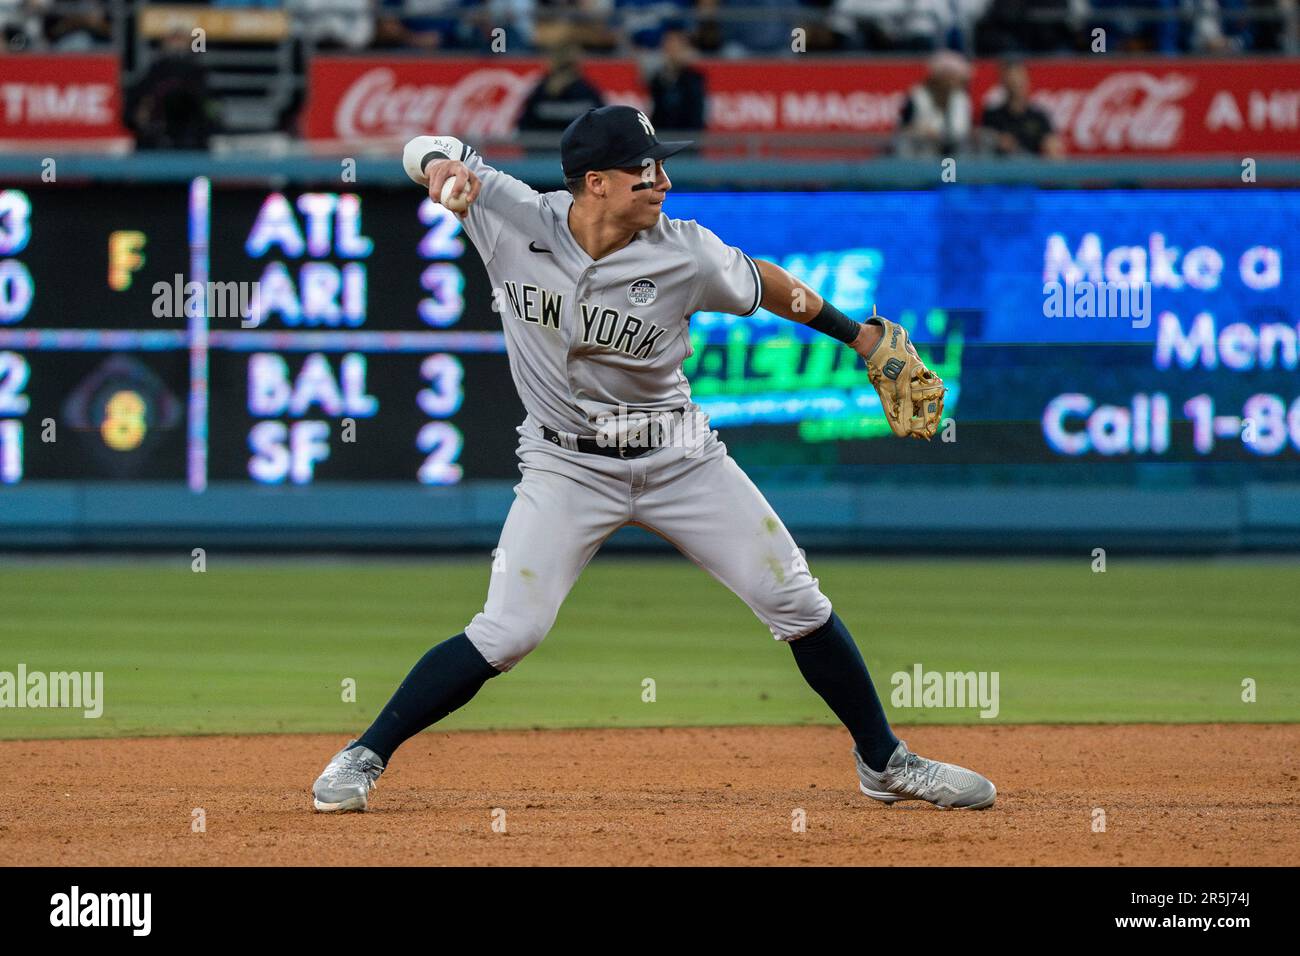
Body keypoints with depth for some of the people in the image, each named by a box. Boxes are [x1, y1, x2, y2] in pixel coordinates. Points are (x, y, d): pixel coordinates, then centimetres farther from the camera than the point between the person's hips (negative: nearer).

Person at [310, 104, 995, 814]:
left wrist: (863, 337, 9)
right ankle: (365, 757, 1)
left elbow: (764, 285, 3)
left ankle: (885, 763, 17)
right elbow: (425, 151, -3)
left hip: (679, 456, 2)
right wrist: (442, 165, -27)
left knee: (797, 604, 0)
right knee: (507, 633, -15)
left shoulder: (684, 255, -16)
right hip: (568, 465, -1)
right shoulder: (512, 220, -15)